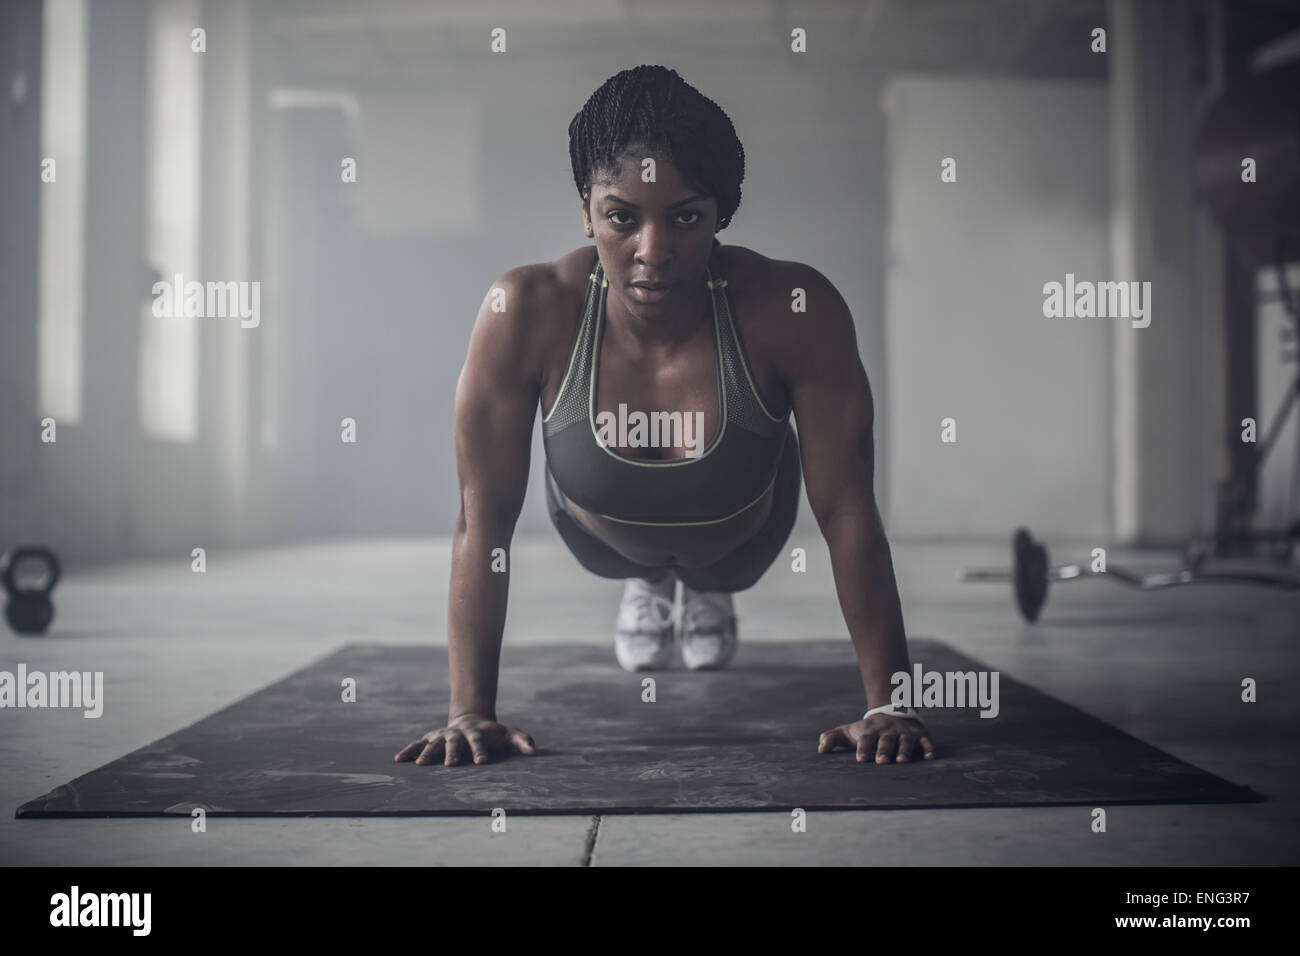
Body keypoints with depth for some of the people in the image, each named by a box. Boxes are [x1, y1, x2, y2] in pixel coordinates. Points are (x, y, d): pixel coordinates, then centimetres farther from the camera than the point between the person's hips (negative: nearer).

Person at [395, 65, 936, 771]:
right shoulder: (525, 314, -41)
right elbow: (483, 522, -34)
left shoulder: (792, 311, -42)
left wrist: (887, 706, -35)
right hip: (602, 537, 2)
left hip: (742, 537, -2)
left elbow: (849, 515, -35)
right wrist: (469, 712, -35)